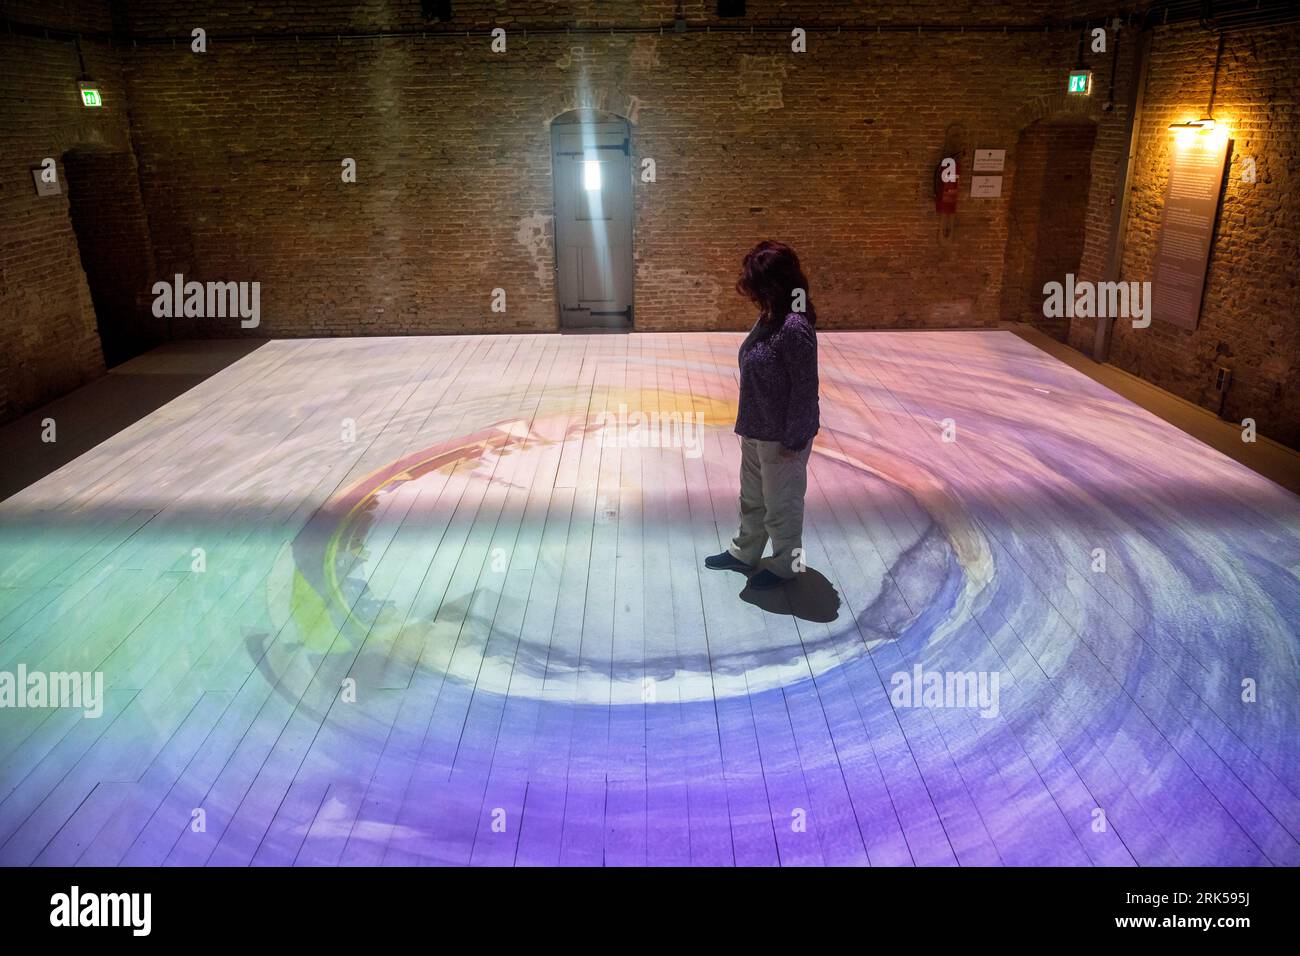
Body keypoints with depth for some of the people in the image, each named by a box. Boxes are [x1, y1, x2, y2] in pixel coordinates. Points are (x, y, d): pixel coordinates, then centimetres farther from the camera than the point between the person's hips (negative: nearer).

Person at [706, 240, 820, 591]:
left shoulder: (794, 328, -26)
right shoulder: (768, 318, 2)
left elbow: (805, 390, -22)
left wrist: (793, 440, -18)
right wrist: (748, 425, 15)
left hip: (782, 436, -9)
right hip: (755, 431, 9)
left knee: (781, 504, 11)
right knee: (751, 498, 24)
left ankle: (785, 564, 30)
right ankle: (744, 553, 42)